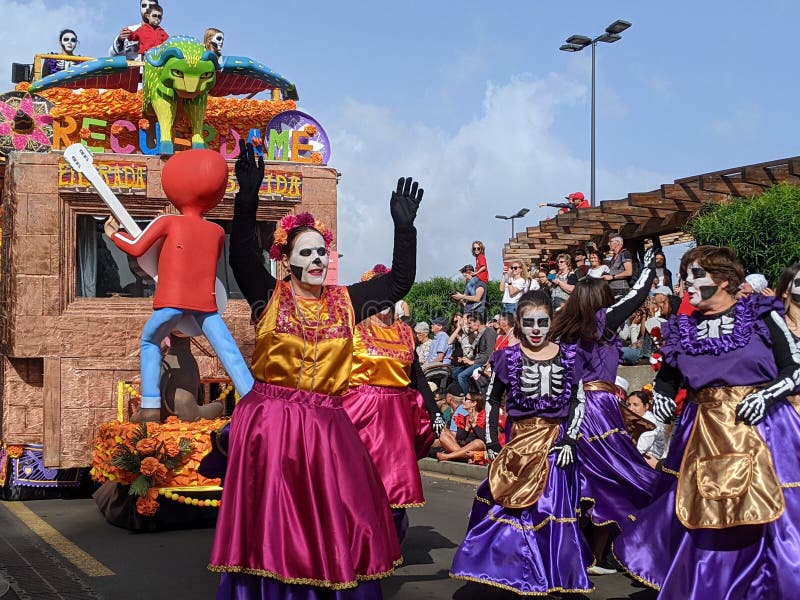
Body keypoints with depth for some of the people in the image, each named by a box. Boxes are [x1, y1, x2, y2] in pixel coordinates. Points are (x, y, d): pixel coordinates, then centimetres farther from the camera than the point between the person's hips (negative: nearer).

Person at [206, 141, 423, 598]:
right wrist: (248, 198, -24)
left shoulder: (345, 302, 8)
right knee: (271, 522, 3)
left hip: (326, 425, 3)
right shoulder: (269, 296, 0)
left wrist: (404, 227, 1)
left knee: (335, 520, 6)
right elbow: (241, 256, -15)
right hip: (269, 422, -3)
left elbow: (400, 281, 9)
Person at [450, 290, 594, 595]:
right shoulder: (509, 358, -1)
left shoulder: (567, 356, 2)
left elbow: (578, 401, 5)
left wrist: (570, 440, -5)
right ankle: (525, 578, 13)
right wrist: (491, 443, 1)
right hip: (520, 442, 0)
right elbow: (493, 401, 7)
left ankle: (555, 578, 16)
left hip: (557, 440, 0)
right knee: (516, 509, 0)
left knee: (554, 510, 3)